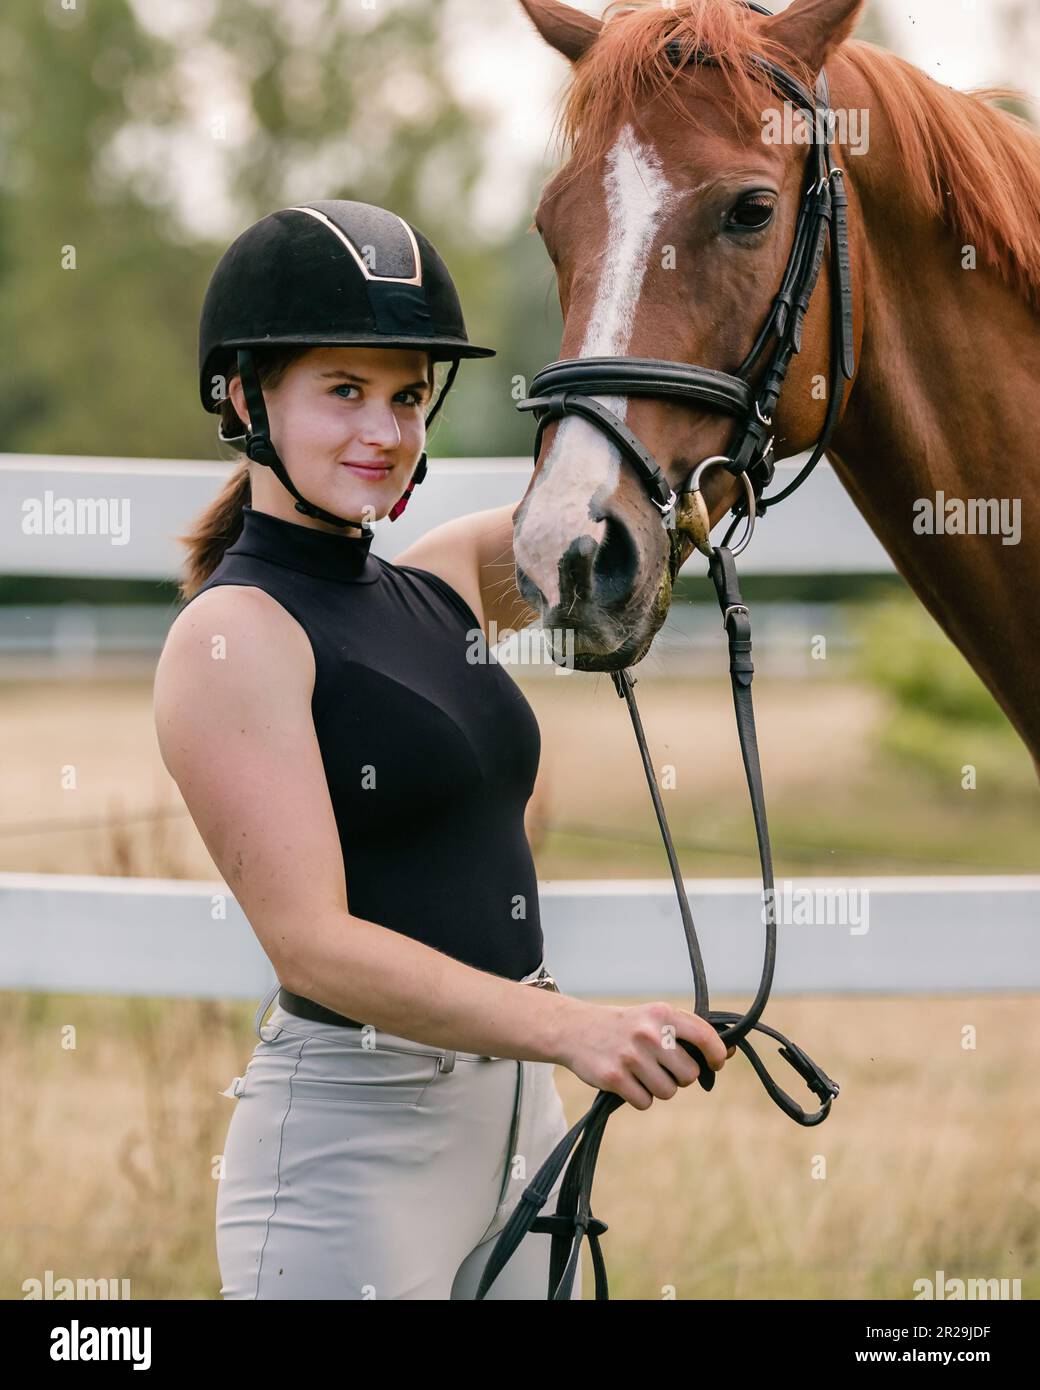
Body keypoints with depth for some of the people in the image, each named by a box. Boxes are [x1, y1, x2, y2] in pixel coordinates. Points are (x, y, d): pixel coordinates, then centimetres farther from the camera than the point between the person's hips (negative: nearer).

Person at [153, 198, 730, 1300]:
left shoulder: (439, 586, 11)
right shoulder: (233, 634, -11)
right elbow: (311, 944, -20)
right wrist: (574, 1028, -30)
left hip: (516, 1119, 8)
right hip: (350, 1139, -7)